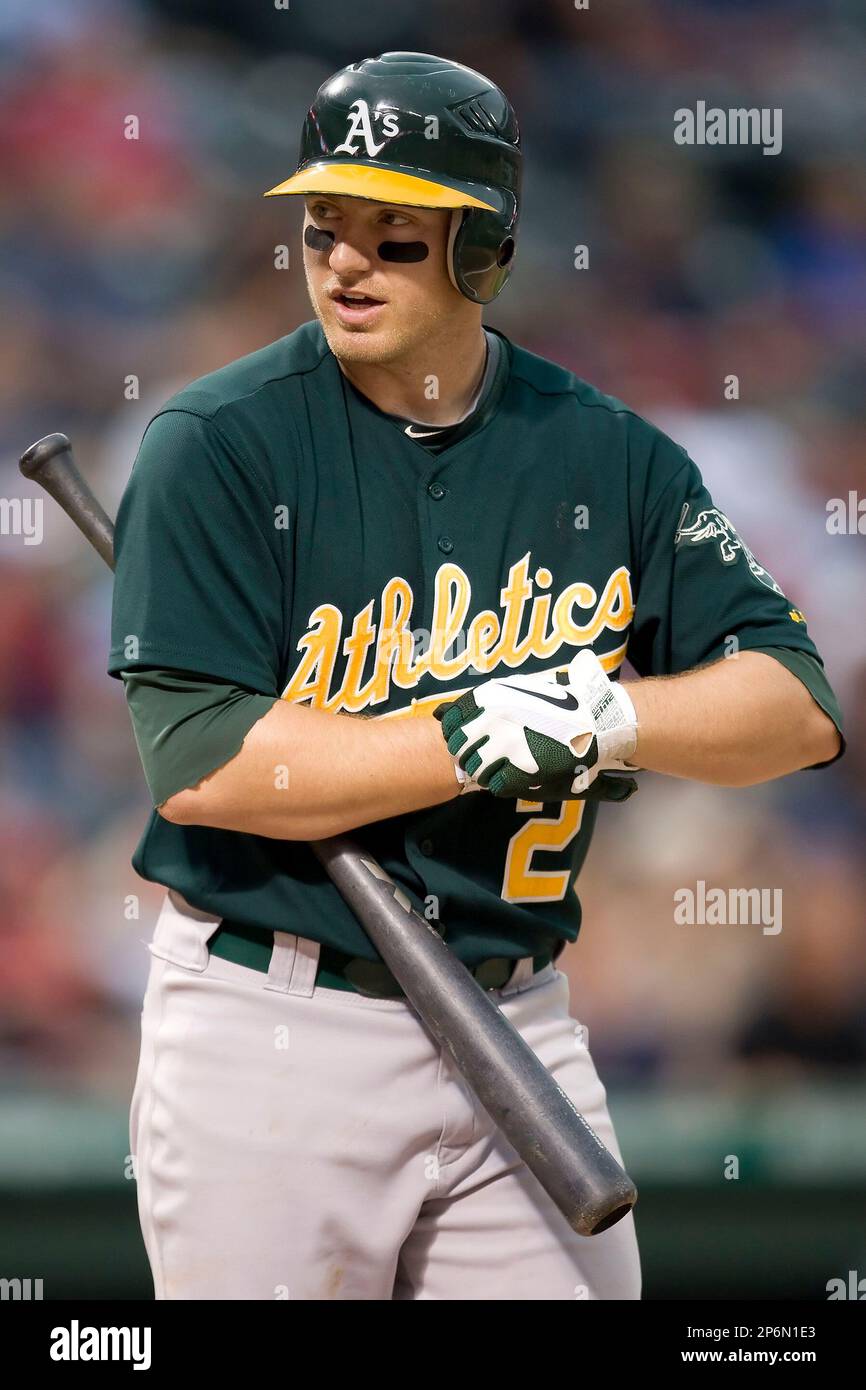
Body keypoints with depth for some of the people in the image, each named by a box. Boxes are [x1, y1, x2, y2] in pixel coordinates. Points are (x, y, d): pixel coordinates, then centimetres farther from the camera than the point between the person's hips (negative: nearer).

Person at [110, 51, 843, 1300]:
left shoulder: (608, 456, 5)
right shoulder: (220, 445, -7)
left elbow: (801, 710, 2)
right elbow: (199, 762, -17)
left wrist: (607, 715, -17)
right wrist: (485, 740, -17)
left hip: (518, 1025, 4)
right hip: (270, 1034, -3)